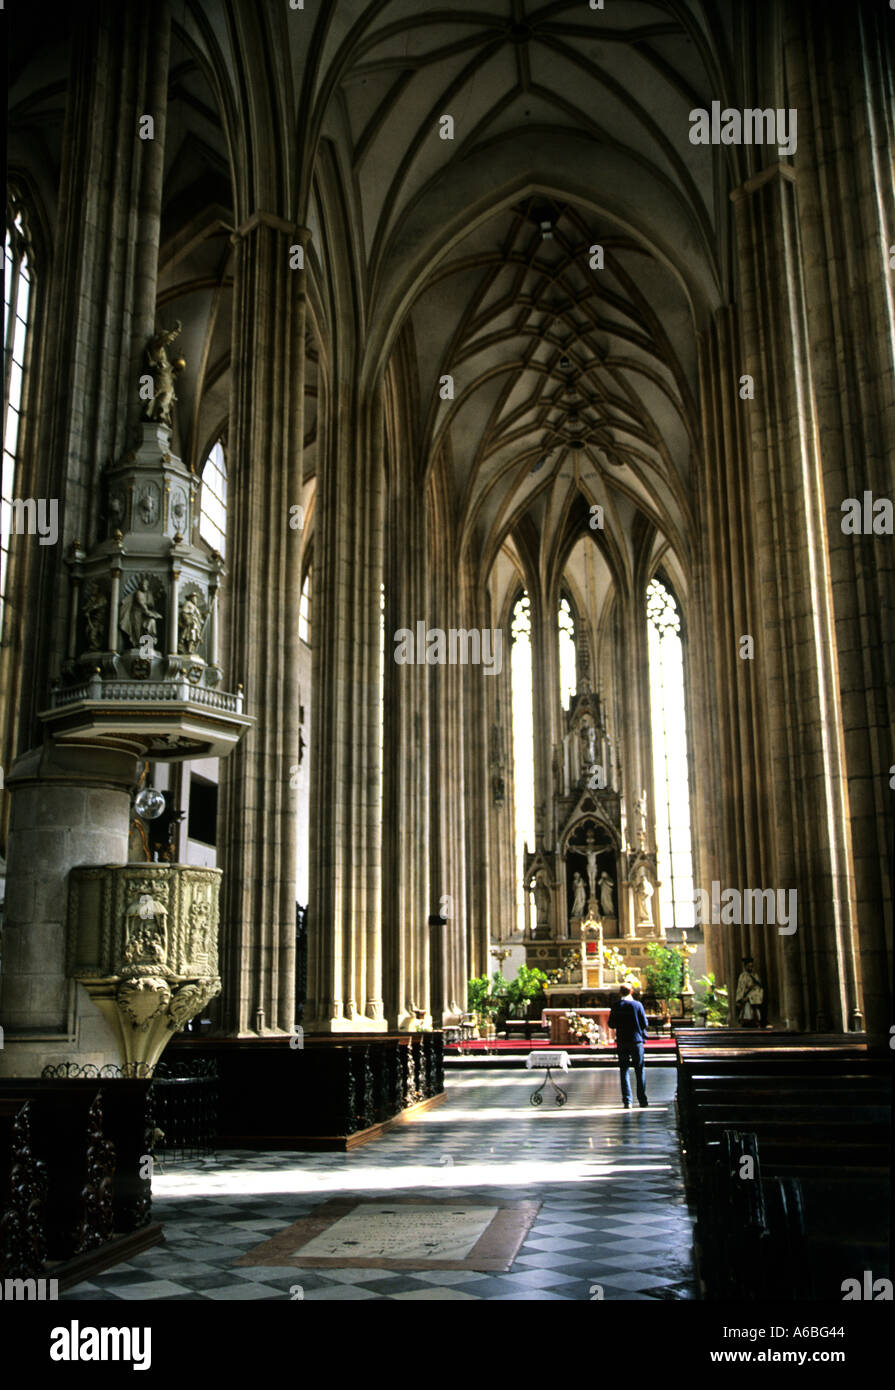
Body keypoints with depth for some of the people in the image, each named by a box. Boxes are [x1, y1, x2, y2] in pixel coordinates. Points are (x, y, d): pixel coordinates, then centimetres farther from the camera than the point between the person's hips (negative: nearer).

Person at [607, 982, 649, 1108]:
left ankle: (627, 1101, 0)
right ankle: (642, 1100, 9)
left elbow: (611, 1024, 1)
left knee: (624, 1071, 6)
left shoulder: (616, 1006, -2)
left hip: (622, 1042, 1)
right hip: (637, 1041, -1)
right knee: (639, 1071, 8)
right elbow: (644, 1023, -4)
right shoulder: (637, 1004, -6)